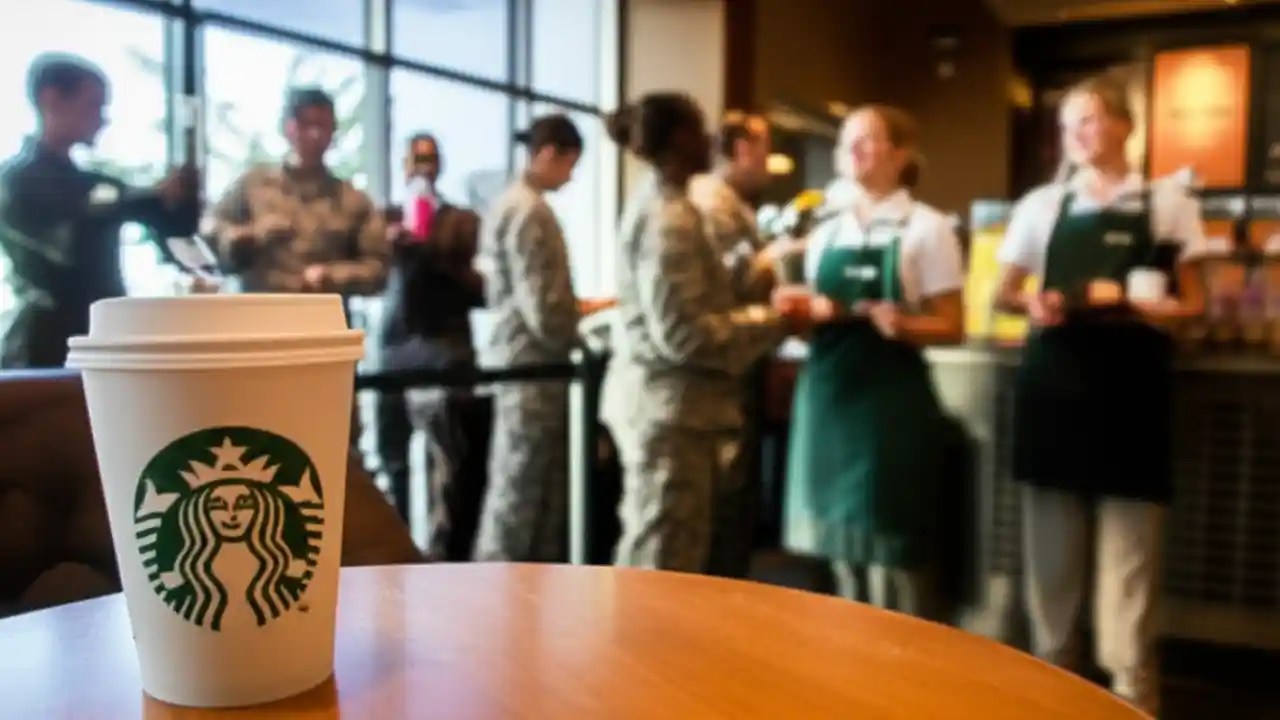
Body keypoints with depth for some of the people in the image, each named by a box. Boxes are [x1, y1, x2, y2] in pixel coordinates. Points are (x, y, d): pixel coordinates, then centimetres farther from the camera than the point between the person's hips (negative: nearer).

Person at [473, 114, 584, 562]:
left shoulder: (511, 203, 14)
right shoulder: (529, 211, -16)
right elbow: (542, 309, -20)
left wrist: (578, 308, 14)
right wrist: (578, 337, -3)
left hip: (519, 357, 10)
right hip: (531, 362, -10)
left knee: (530, 489, 15)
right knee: (520, 491, -2)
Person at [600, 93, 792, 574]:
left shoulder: (656, 204, 14)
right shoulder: (668, 218, -16)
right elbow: (680, 333, -22)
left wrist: (756, 312, 9)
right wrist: (769, 324, -12)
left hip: (660, 401, 10)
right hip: (669, 406, -10)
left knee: (650, 559, 17)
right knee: (664, 564, -2)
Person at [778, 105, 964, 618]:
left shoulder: (927, 228, -3)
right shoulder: (825, 233, 13)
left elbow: (951, 326, -4)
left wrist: (902, 325, -24)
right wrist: (799, 311, -2)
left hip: (892, 398, -5)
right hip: (829, 394, 6)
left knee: (894, 545, -1)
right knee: (838, 539, 12)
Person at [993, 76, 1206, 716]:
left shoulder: (1167, 203, 6)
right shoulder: (1042, 204, 10)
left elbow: (1193, 303, 6)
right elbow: (1003, 293, 13)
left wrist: (1139, 307, -14)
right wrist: (1032, 304, -9)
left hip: (1129, 379, -2)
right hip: (1054, 376, 2)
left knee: (1129, 540, 0)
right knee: (1051, 537, 7)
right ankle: (1052, 667, 21)